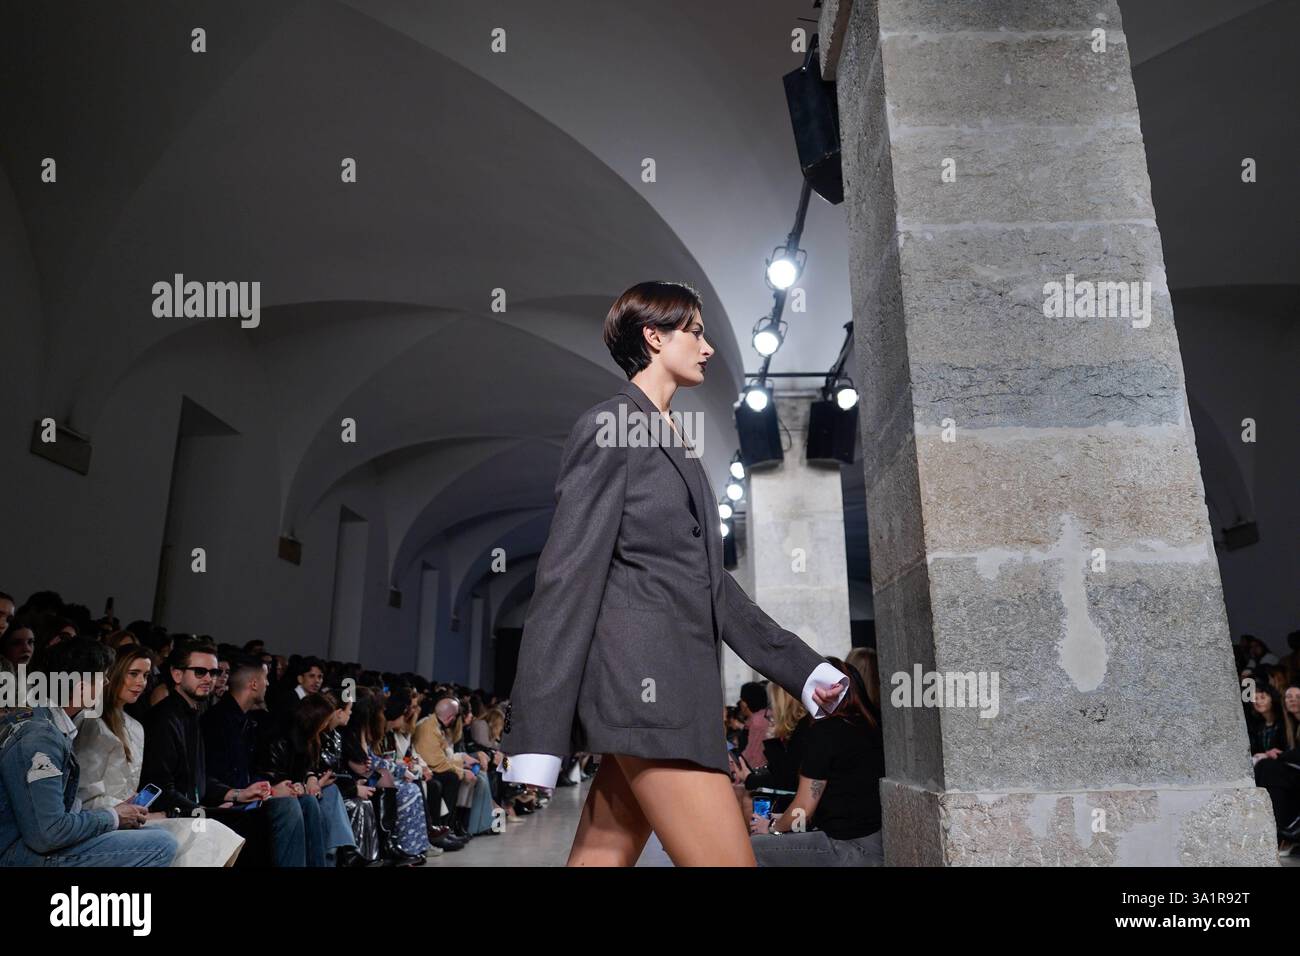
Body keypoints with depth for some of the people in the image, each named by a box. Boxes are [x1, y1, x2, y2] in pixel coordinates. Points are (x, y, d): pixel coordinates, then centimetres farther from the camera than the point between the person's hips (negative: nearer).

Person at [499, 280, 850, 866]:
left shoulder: (677, 445, 24)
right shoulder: (609, 427, -2)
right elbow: (568, 574, -11)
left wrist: (801, 667, 15)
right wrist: (535, 738, -15)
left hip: (673, 680, 9)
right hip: (644, 674, -8)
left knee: (604, 857, 9)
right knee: (727, 859, -9)